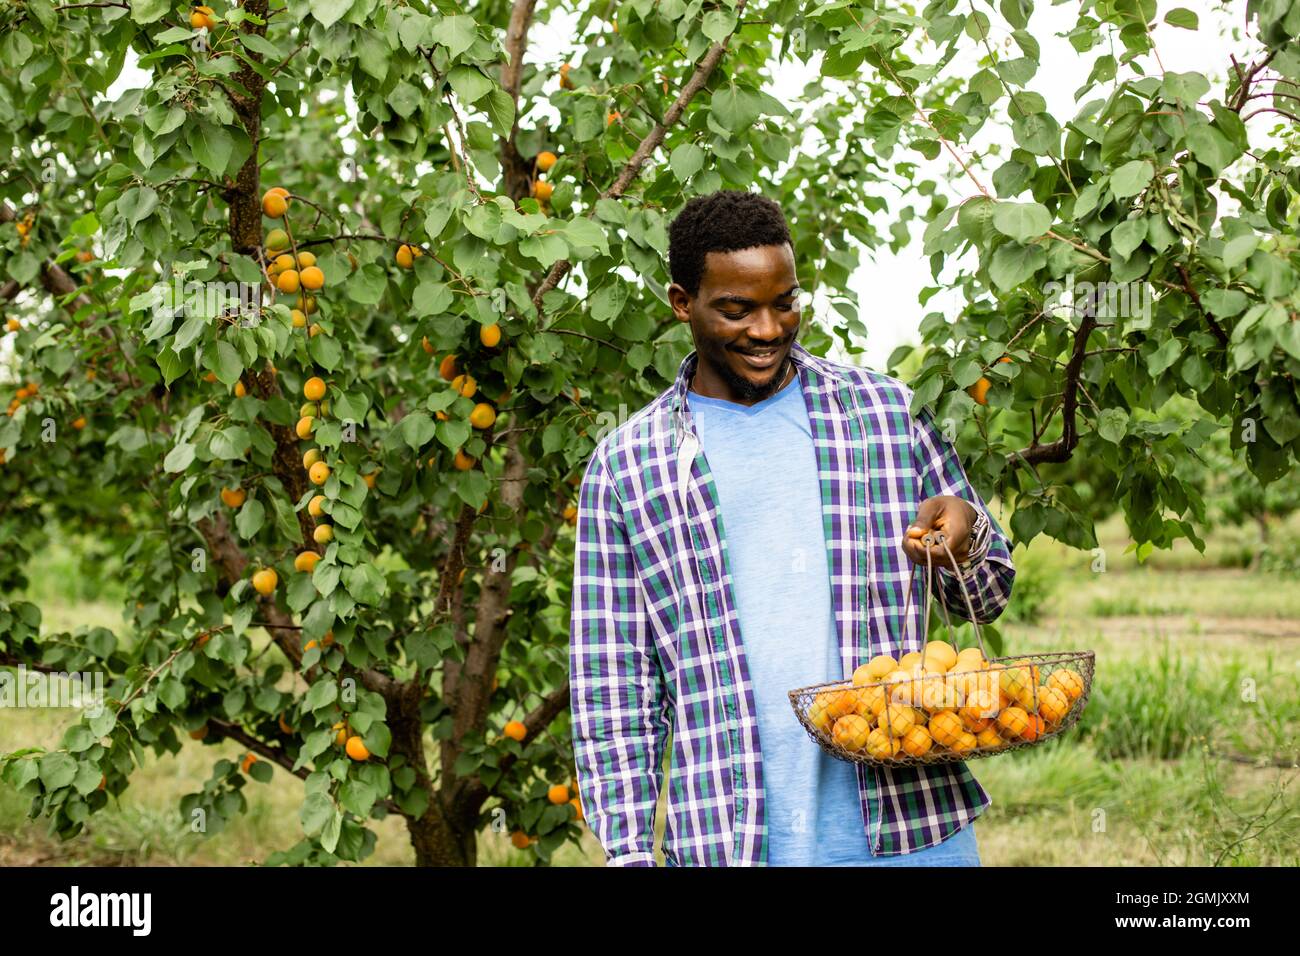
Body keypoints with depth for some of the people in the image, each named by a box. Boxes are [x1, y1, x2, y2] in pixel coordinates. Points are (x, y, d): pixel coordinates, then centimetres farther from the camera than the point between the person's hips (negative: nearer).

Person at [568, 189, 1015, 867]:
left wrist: (966, 537, -9)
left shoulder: (887, 411, 7)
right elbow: (610, 685, 5)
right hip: (724, 841, -1)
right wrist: (628, 851, -3)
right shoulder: (624, 467, 4)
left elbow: (987, 596, 14)